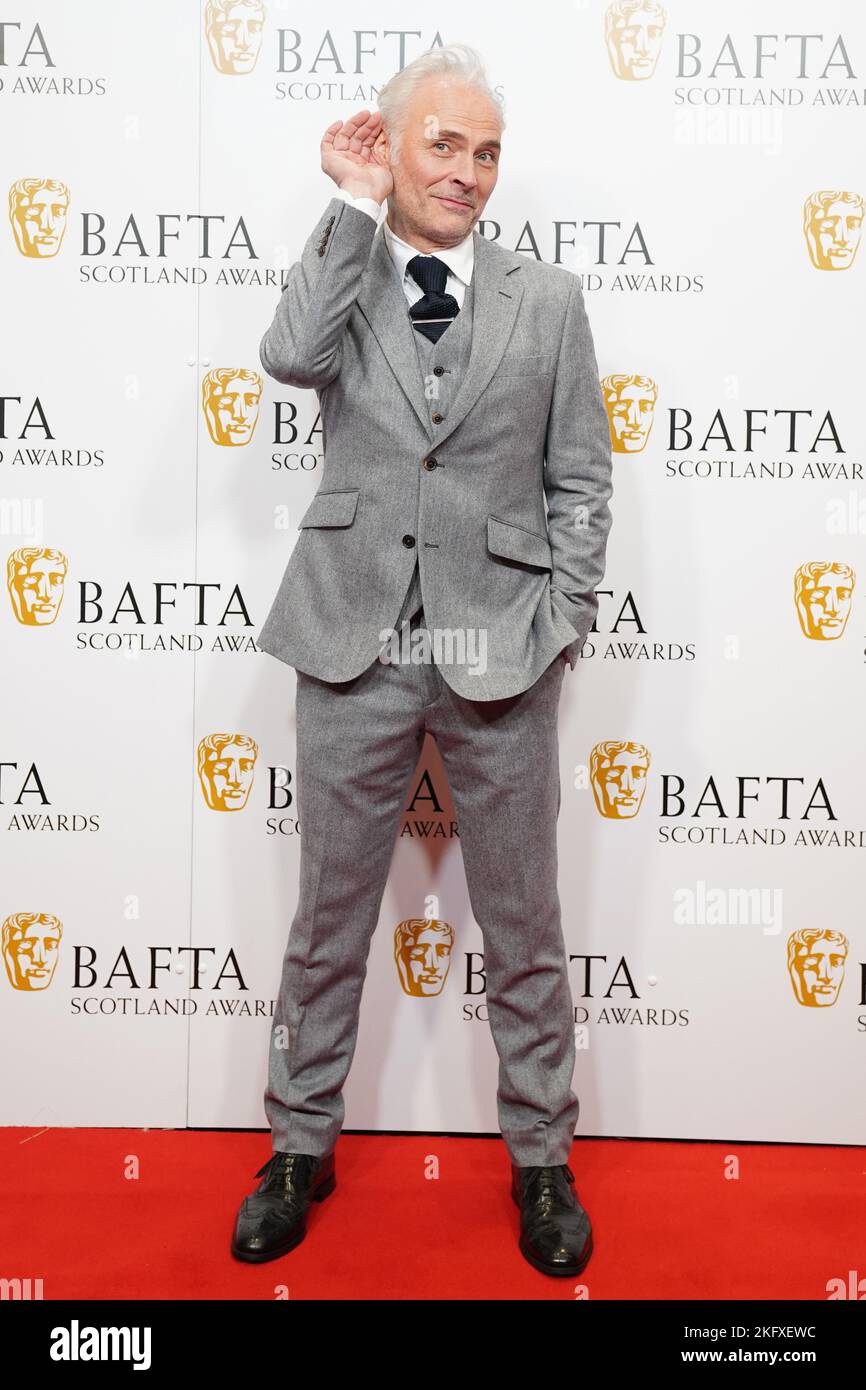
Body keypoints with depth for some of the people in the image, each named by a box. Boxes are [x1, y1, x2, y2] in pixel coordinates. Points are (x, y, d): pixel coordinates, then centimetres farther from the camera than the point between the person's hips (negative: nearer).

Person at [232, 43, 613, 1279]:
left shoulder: (549, 299, 9)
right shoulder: (337, 282, 8)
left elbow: (582, 480, 7)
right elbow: (289, 355, -16)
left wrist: (564, 621, -3)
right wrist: (355, 207, -6)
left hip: (500, 651, 0)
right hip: (355, 645, 0)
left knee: (524, 925, 10)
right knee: (328, 914, 12)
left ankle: (542, 1158, 31)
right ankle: (302, 1144, 33)